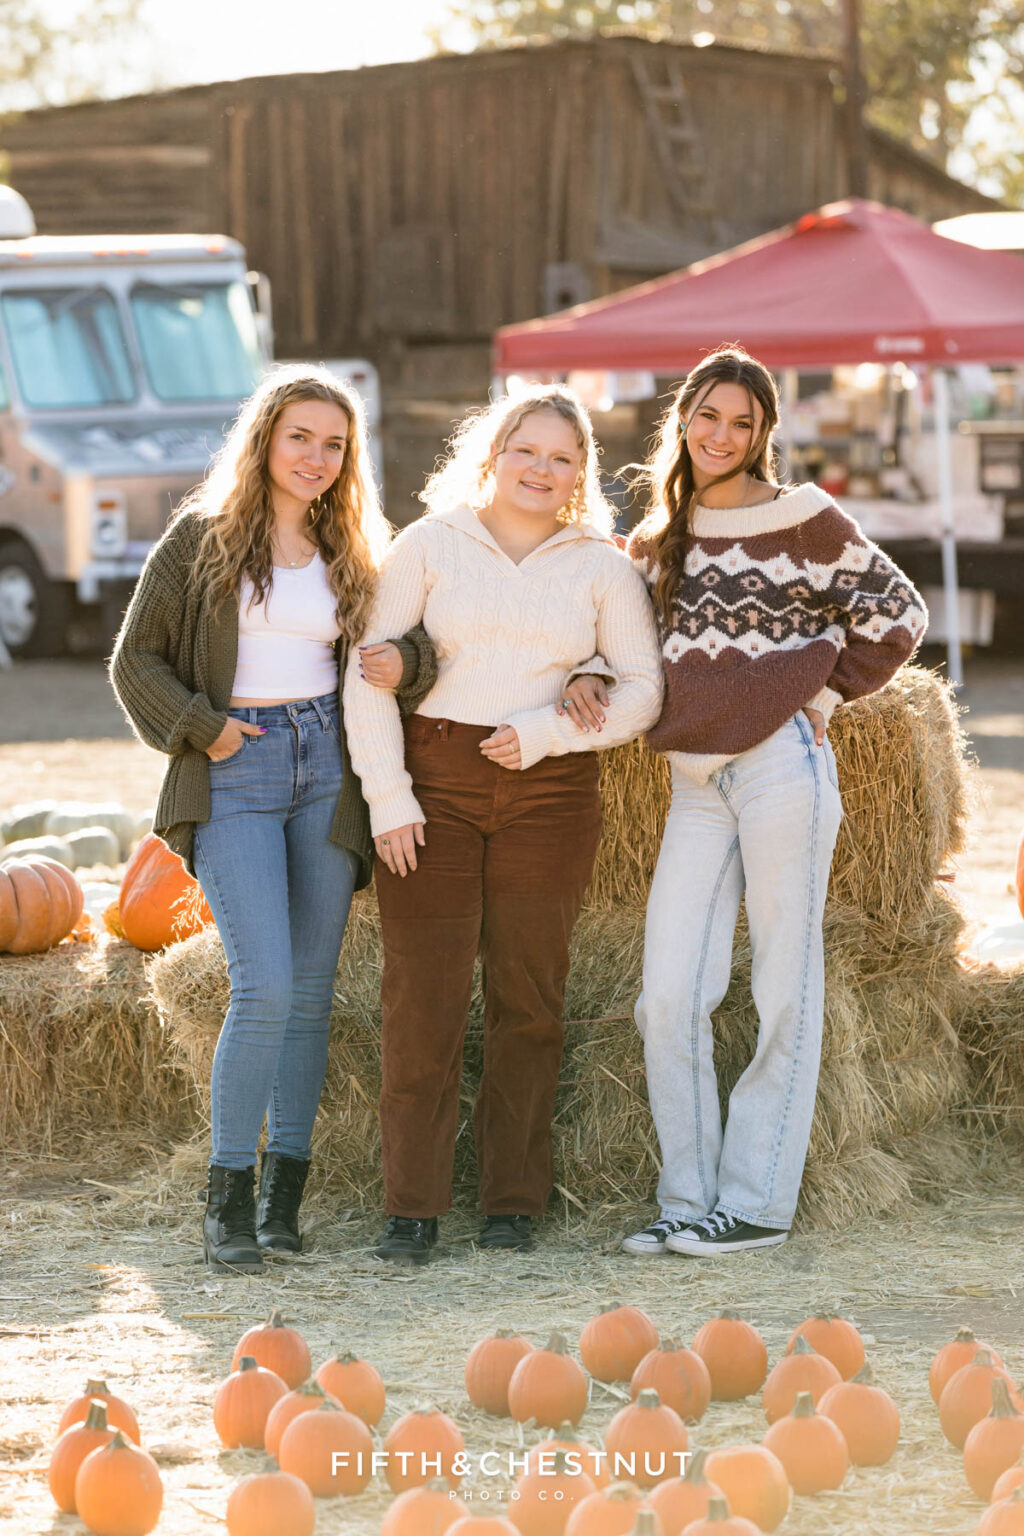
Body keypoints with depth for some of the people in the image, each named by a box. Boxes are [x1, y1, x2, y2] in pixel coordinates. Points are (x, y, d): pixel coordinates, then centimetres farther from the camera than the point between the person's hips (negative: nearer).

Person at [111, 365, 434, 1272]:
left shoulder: (355, 553, 12)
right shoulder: (201, 537, 3)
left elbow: (399, 644, 18)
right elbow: (137, 660, 4)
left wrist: (407, 662, -5)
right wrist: (200, 725, -9)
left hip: (327, 771, 4)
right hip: (235, 778, -4)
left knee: (311, 991, 4)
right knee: (265, 987, -14)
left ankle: (285, 1191, 13)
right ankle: (229, 1196, -4)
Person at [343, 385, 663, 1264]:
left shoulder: (602, 566, 7)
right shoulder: (431, 545, 3)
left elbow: (645, 689, 4)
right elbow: (370, 673, 1)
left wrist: (546, 731, -10)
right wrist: (387, 795, -7)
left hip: (549, 790, 1)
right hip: (436, 783, -1)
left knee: (529, 995, 3)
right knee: (425, 994, -5)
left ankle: (515, 1200, 11)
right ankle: (413, 1206, 0)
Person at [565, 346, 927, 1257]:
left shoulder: (803, 521, 0)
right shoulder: (656, 540, 15)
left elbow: (897, 615, 6)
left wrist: (827, 693, 2)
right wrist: (589, 679, 6)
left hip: (782, 764, -5)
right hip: (695, 780, 5)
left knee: (784, 993, 0)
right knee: (668, 999, 0)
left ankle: (758, 1203, 5)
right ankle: (689, 1202, 9)